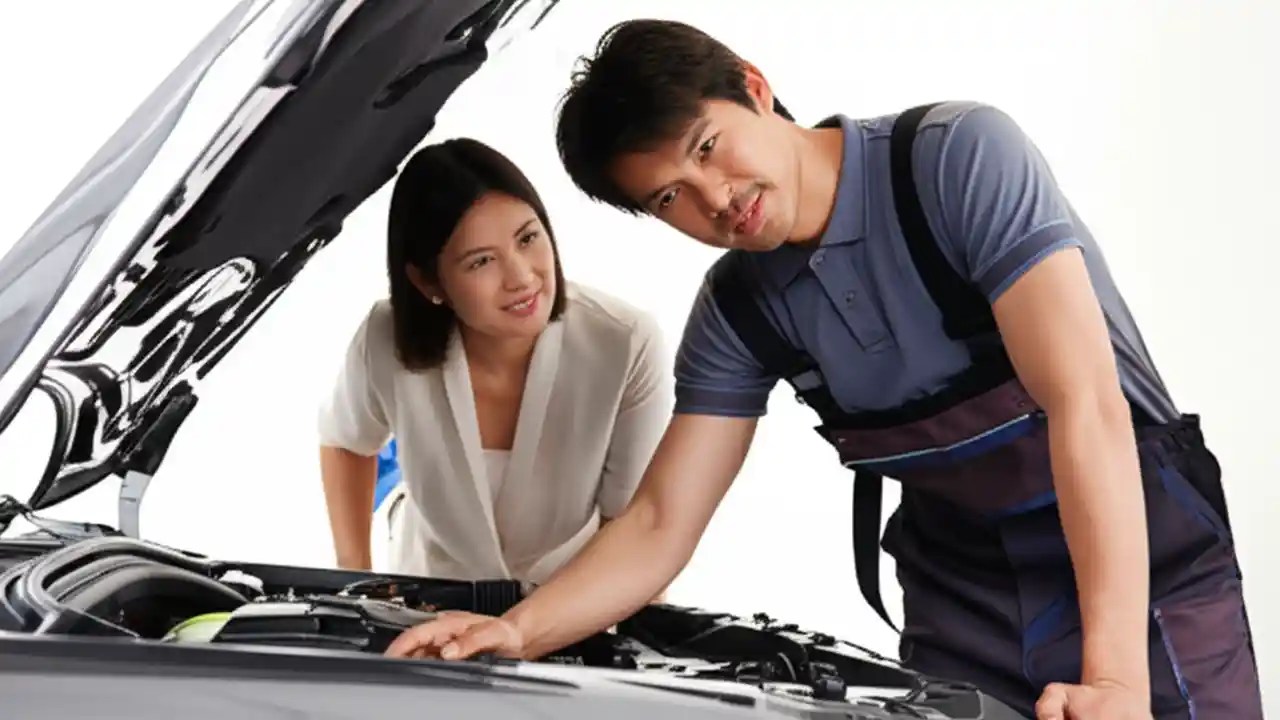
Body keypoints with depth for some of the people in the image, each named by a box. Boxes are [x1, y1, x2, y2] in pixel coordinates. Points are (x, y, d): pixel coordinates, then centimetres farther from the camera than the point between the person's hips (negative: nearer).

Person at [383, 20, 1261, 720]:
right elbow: (660, 526, 0)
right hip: (963, 613, 5)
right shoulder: (738, 311, -2)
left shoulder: (959, 156, -20)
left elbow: (1086, 405, -26)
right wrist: (516, 631, -19)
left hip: (1148, 579, -4)